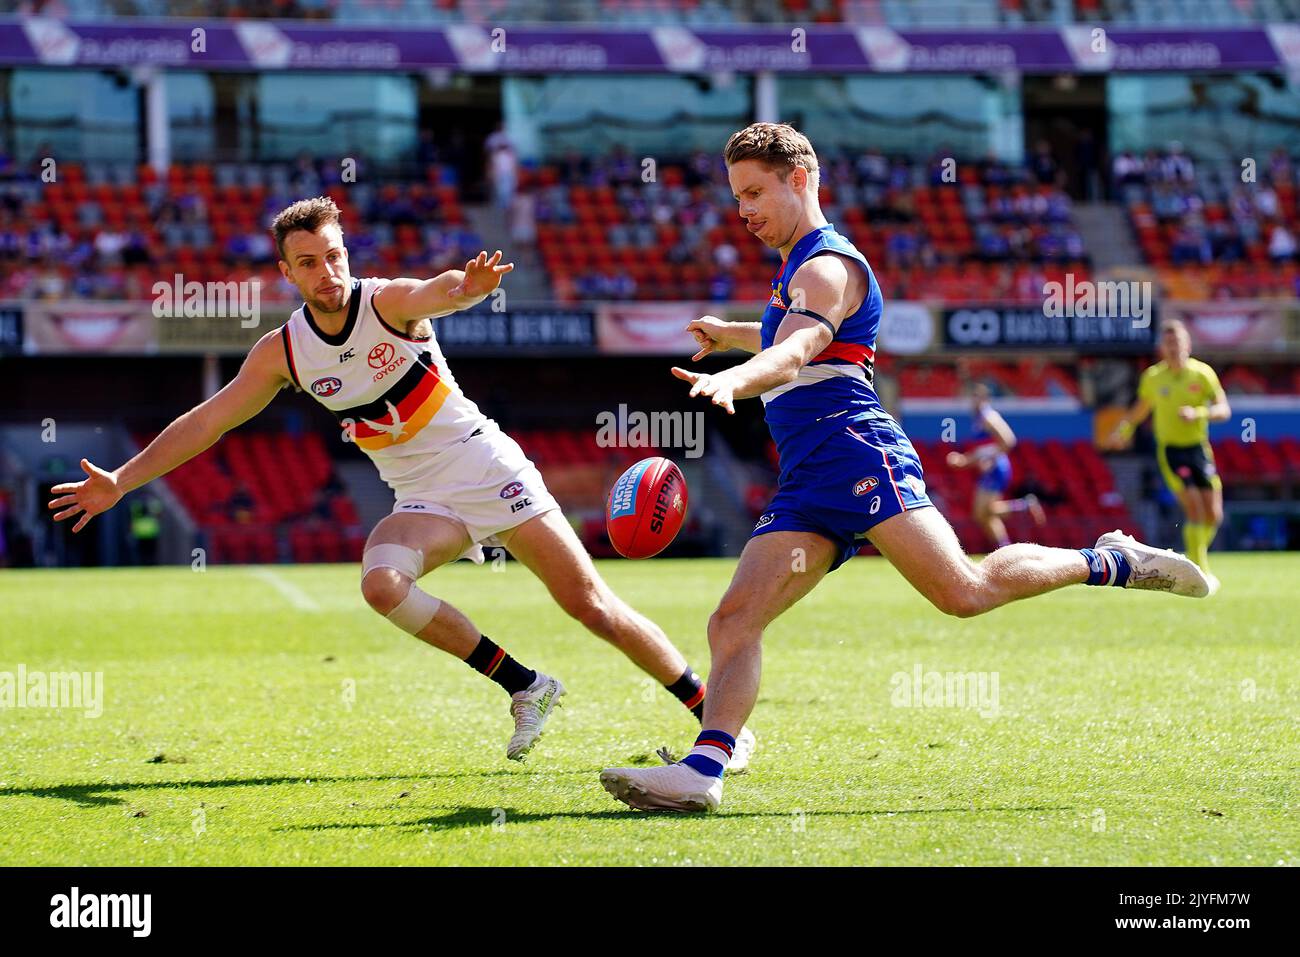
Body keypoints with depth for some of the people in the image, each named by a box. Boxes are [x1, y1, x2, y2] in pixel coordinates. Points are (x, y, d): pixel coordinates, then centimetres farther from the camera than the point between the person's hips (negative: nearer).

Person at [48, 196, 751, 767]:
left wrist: (465, 286, -62)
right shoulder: (283, 351, -1)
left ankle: (717, 716, 4)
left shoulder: (385, 302, -13)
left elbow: (433, 293, -37)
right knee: (382, 582, -28)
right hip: (422, 499, 4)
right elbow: (208, 419, 3)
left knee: (590, 604, -8)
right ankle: (525, 688, -12)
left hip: (485, 465, -3)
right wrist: (121, 481, -1)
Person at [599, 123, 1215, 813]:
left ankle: (1110, 562, -2)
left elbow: (792, 355, -25)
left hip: (855, 449, -9)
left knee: (965, 591, -22)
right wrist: (729, 335, 50)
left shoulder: (827, 267, -3)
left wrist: (731, 381, -44)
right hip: (806, 485, 9)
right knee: (733, 620, -8)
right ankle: (703, 770, -21)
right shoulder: (798, 270, 28)